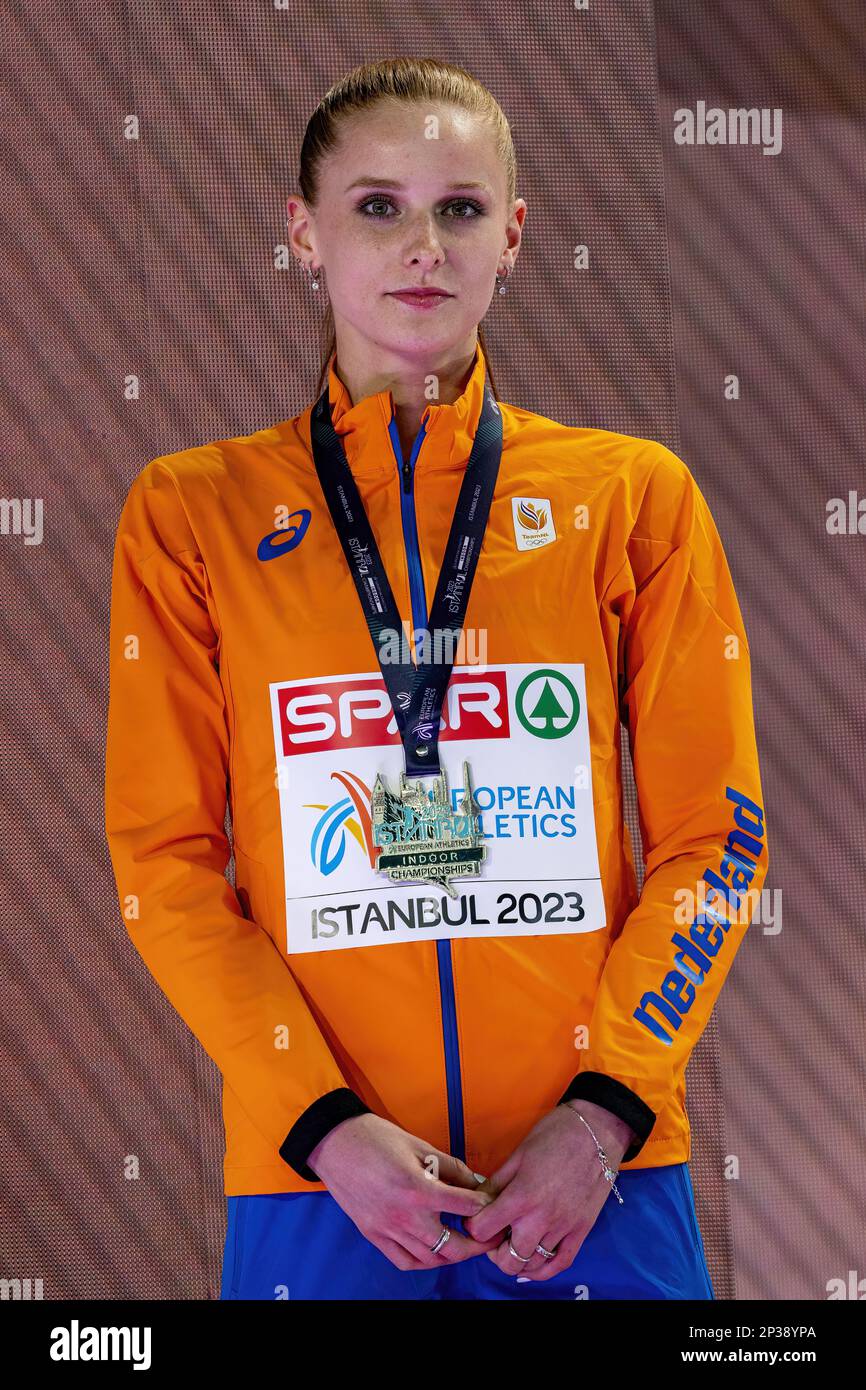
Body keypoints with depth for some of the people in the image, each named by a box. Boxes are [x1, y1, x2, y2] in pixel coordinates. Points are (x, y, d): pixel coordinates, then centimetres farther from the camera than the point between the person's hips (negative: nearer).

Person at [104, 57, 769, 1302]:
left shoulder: (633, 495, 5)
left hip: (596, 1170, 1)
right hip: (315, 1182, 0)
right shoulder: (193, 512, 4)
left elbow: (713, 838, 4)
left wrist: (605, 1109, -8)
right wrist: (324, 1123, -10)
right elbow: (164, 860, 1)